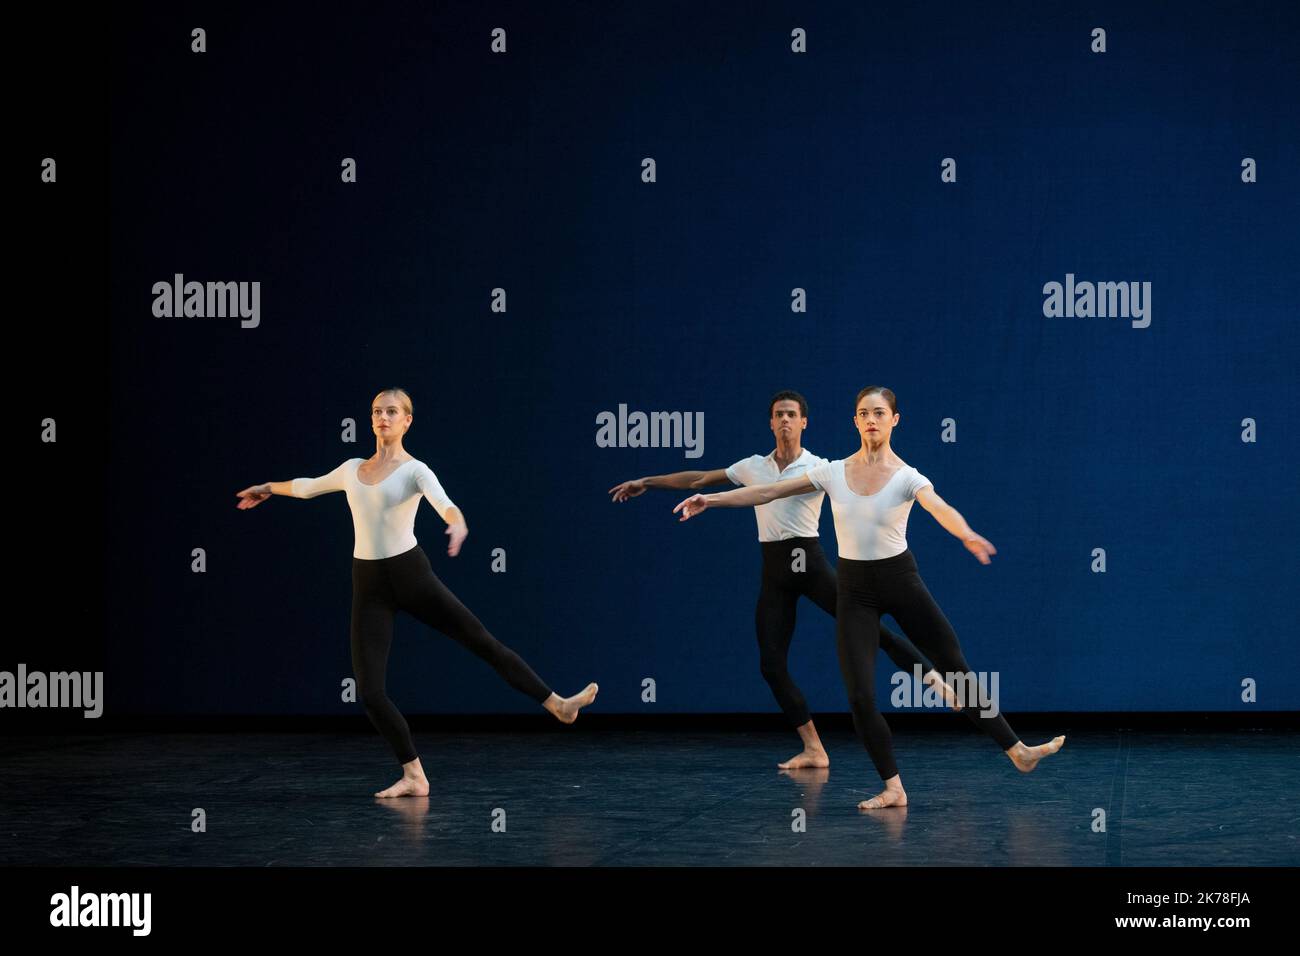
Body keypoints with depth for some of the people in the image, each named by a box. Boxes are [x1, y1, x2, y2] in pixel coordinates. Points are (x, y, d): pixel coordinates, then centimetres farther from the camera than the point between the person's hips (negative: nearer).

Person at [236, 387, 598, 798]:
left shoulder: (415, 470, -4)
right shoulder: (352, 469, 12)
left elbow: (442, 501, -26)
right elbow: (309, 486, 31)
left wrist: (457, 522, -48)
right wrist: (269, 488, 45)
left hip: (410, 573, -4)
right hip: (369, 584, 4)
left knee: (484, 641, 0)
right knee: (369, 691, -6)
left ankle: (558, 705, 12)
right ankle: (413, 776, 3)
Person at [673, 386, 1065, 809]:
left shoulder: (907, 477, -10)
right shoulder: (834, 473, -2)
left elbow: (941, 508, -30)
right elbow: (768, 492, 3)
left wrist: (967, 535, -51)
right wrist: (711, 500, -1)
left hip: (900, 580, -2)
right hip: (854, 588, 2)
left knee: (958, 670, 4)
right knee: (860, 696, -7)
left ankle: (1017, 750, 17)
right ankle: (892, 788, 5)